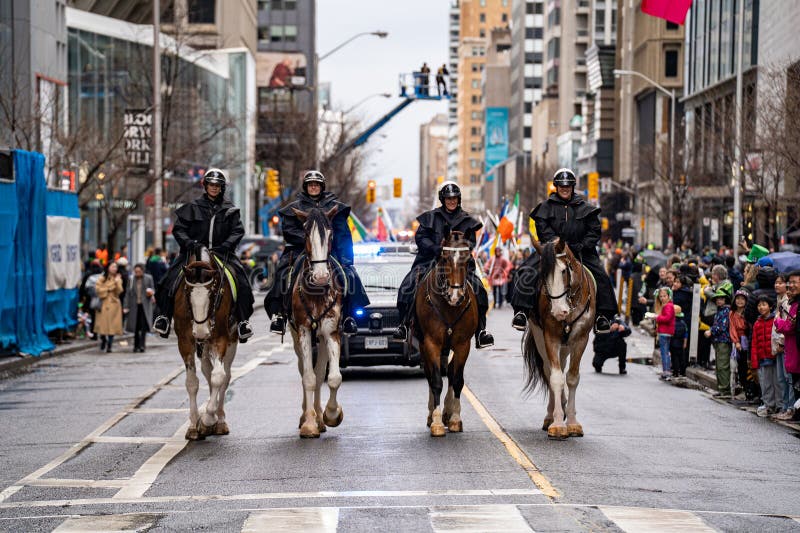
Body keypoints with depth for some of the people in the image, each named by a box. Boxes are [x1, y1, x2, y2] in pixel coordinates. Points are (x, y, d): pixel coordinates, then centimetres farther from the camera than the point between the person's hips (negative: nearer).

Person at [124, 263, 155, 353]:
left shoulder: (149, 278, 2)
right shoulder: (131, 279, 6)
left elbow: (153, 289, 11)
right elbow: (128, 293, 7)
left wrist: (151, 293, -14)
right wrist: (126, 306, 1)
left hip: (145, 305, -2)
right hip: (134, 305, 2)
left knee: (144, 325, -12)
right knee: (136, 327, 6)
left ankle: (142, 345, -13)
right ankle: (136, 345, 16)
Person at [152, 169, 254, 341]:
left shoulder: (230, 209, 10)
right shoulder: (193, 207, 7)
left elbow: (238, 231, 4)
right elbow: (178, 228, 5)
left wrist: (227, 245, -13)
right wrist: (188, 242, -12)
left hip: (221, 253, 0)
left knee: (241, 281, -21)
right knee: (171, 279, -19)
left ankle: (243, 321, -13)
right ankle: (164, 316, -7)